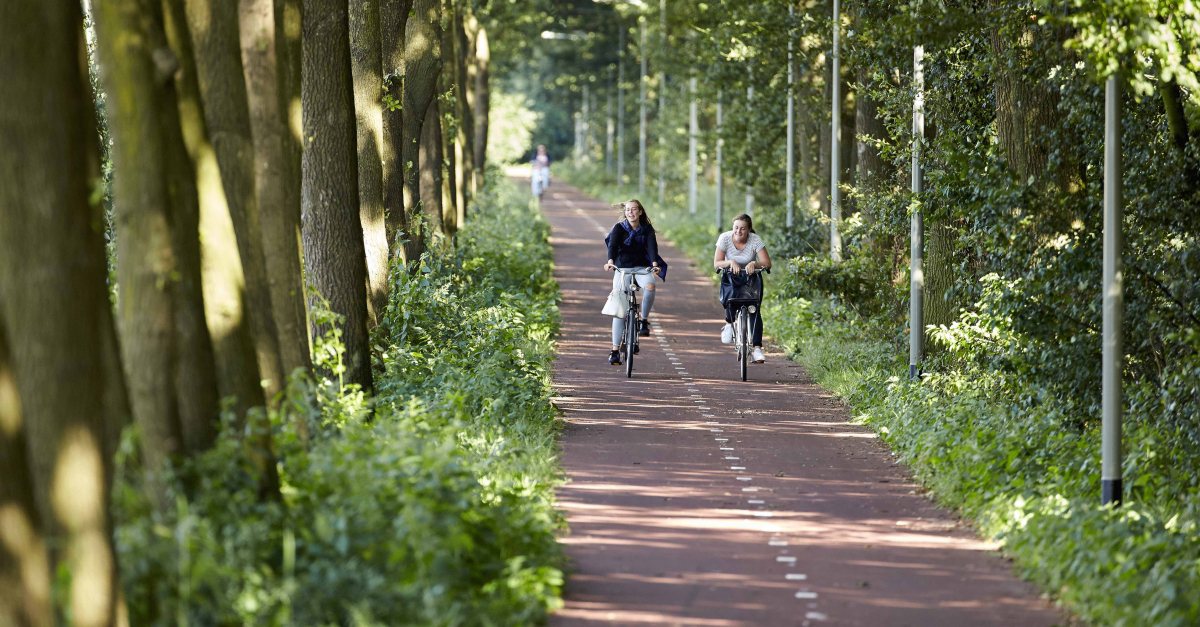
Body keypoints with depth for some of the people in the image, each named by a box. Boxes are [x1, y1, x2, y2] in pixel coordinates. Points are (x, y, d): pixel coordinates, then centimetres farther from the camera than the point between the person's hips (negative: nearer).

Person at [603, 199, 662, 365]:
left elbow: (652, 246, -15)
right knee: (619, 311, -5)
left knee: (650, 284, -35)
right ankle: (615, 350, 1)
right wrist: (610, 261, -40)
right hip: (622, 269, -1)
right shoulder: (619, 228, -3)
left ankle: (644, 320, -16)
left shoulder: (647, 229, 1)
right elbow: (613, 245, -20)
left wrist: (654, 264, -35)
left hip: (641, 268, 1)